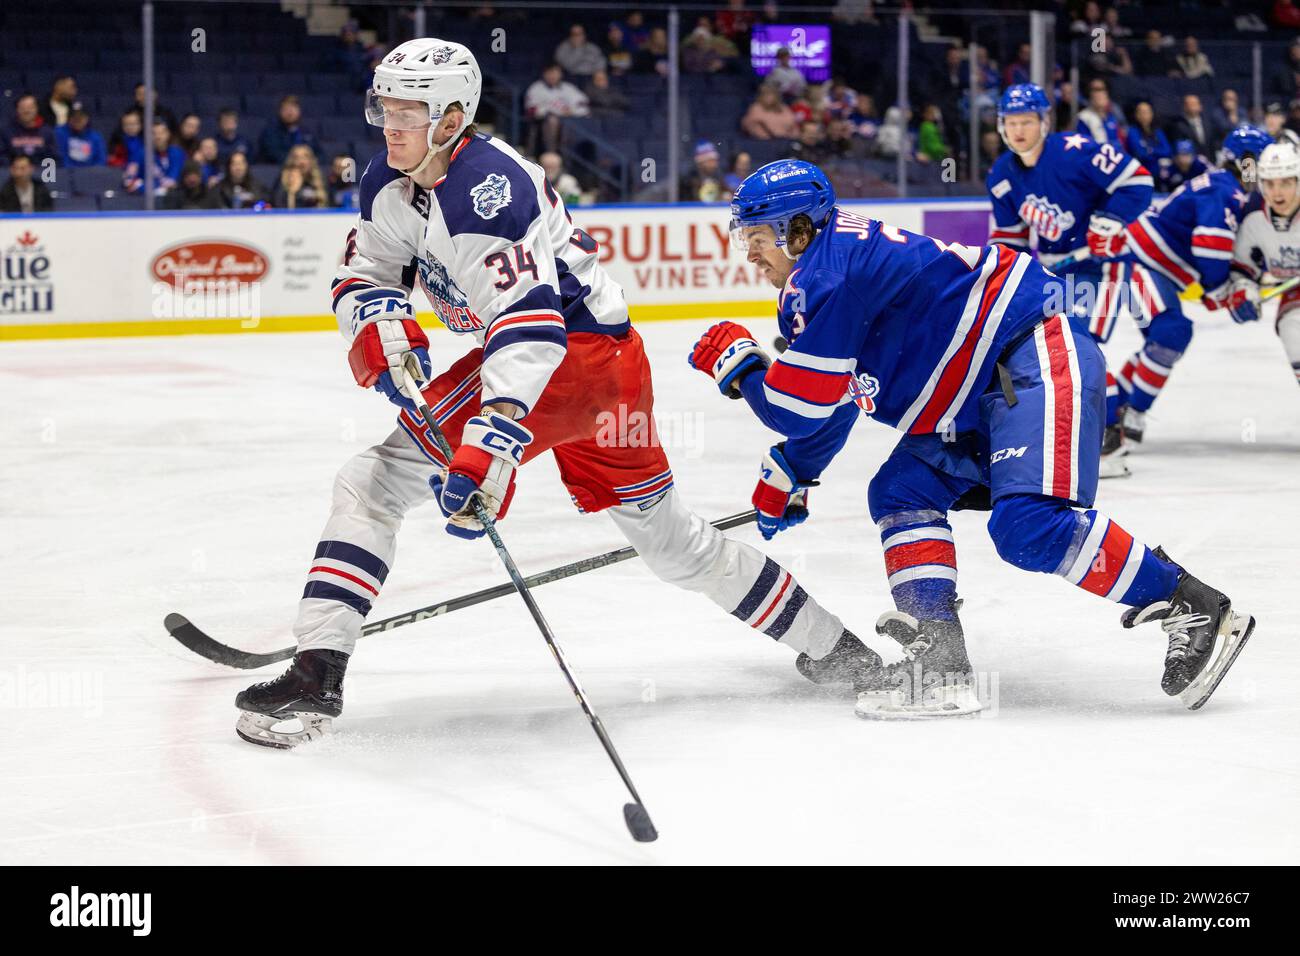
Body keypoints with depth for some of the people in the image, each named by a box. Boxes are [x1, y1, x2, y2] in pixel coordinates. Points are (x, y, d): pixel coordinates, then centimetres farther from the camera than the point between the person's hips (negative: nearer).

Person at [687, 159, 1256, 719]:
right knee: (900, 494, 7)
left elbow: (801, 411, -16)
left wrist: (736, 363, 0)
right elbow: (831, 400, 34)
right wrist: (787, 475, 36)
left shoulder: (829, 271, -15)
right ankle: (940, 664, 0)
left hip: (1037, 360, -11)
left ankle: (1192, 608, -19)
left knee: (1029, 525, -25)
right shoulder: (811, 289, 19)